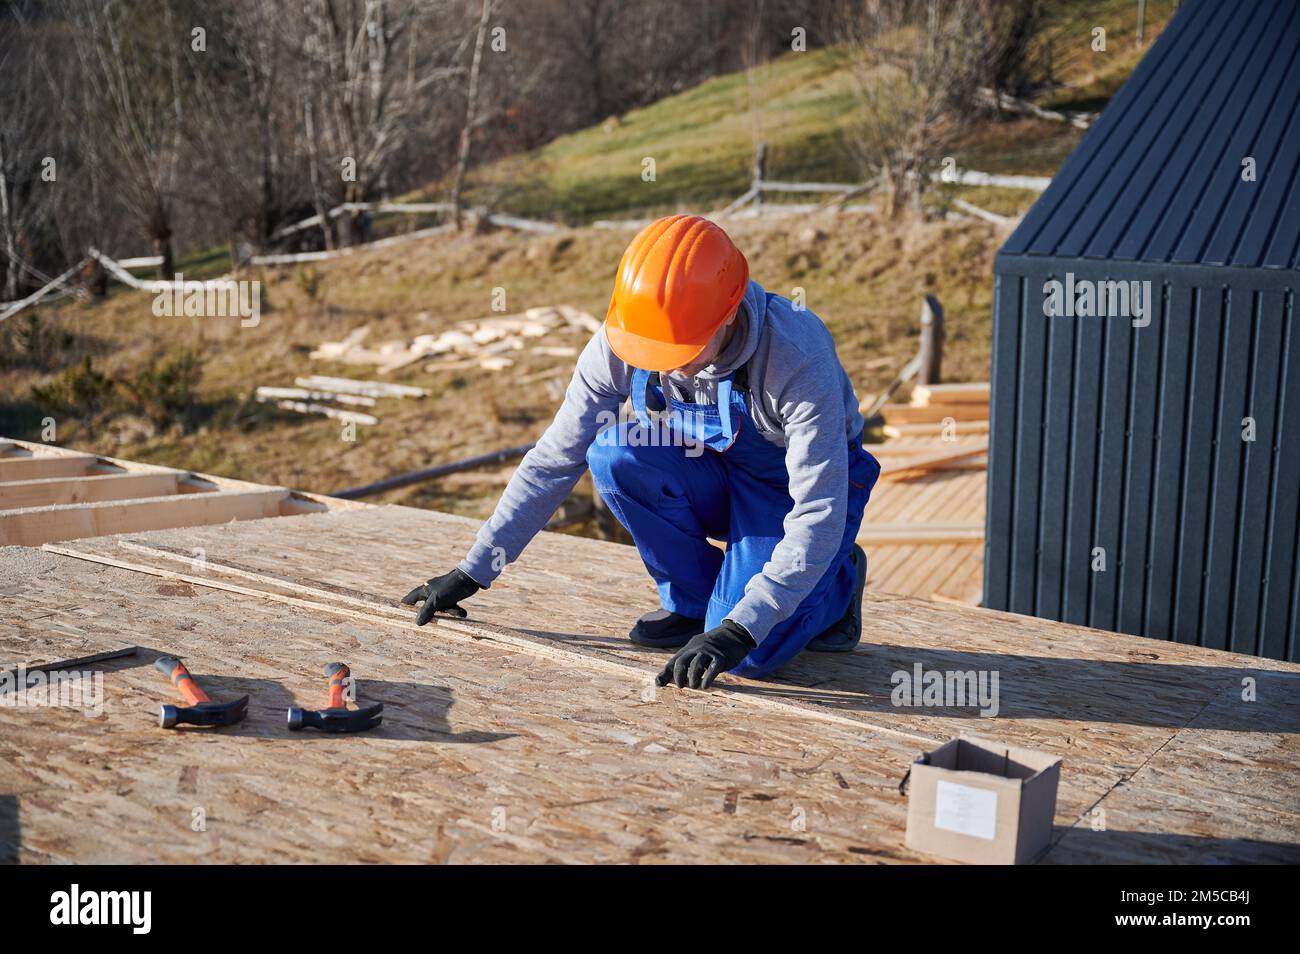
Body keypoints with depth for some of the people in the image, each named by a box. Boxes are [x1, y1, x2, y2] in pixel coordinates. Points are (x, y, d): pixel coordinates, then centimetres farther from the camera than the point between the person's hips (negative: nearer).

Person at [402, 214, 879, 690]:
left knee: (747, 656, -24)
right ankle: (691, 602, -5)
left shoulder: (798, 356, -36)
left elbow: (819, 514, -36)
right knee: (615, 454, -29)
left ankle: (838, 574, 8)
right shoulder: (620, 341, -24)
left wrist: (736, 631, -44)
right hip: (710, 478, 4)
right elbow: (554, 458, -13)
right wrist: (472, 572, -12)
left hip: (795, 486, -4)